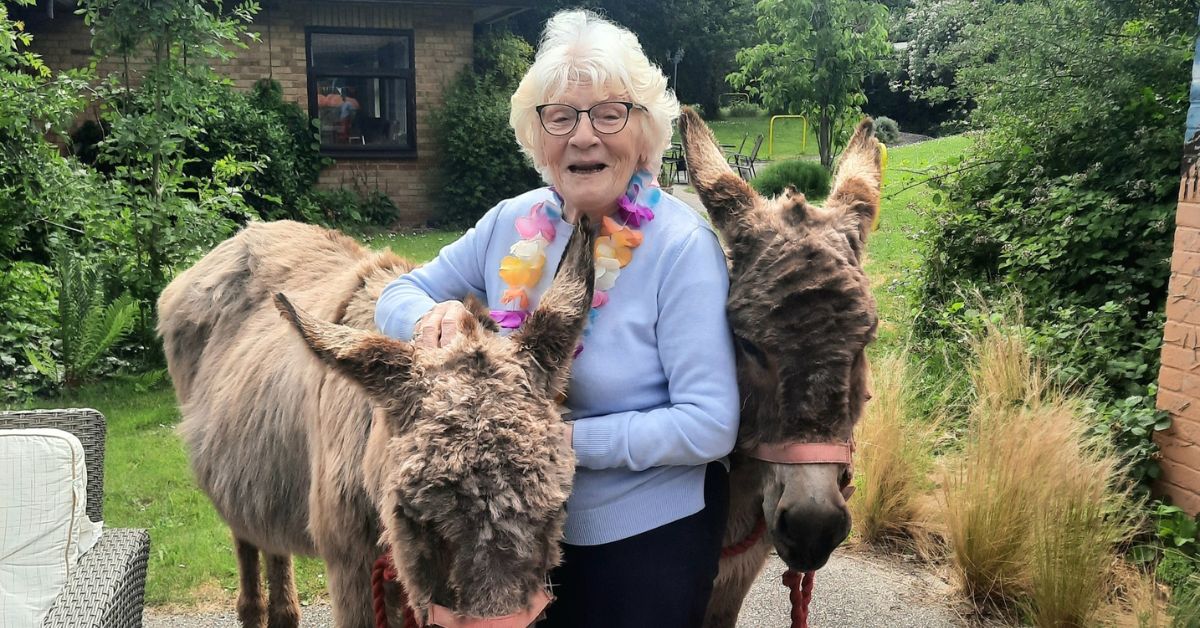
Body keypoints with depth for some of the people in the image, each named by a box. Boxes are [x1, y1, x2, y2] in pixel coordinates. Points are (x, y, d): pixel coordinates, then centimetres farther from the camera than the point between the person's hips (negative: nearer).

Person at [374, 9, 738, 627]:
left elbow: (711, 426, -22)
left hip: (648, 535, -4)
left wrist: (571, 438, -27)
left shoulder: (682, 245, -21)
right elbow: (399, 295, 4)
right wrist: (434, 315, -19)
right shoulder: (512, 222, -5)